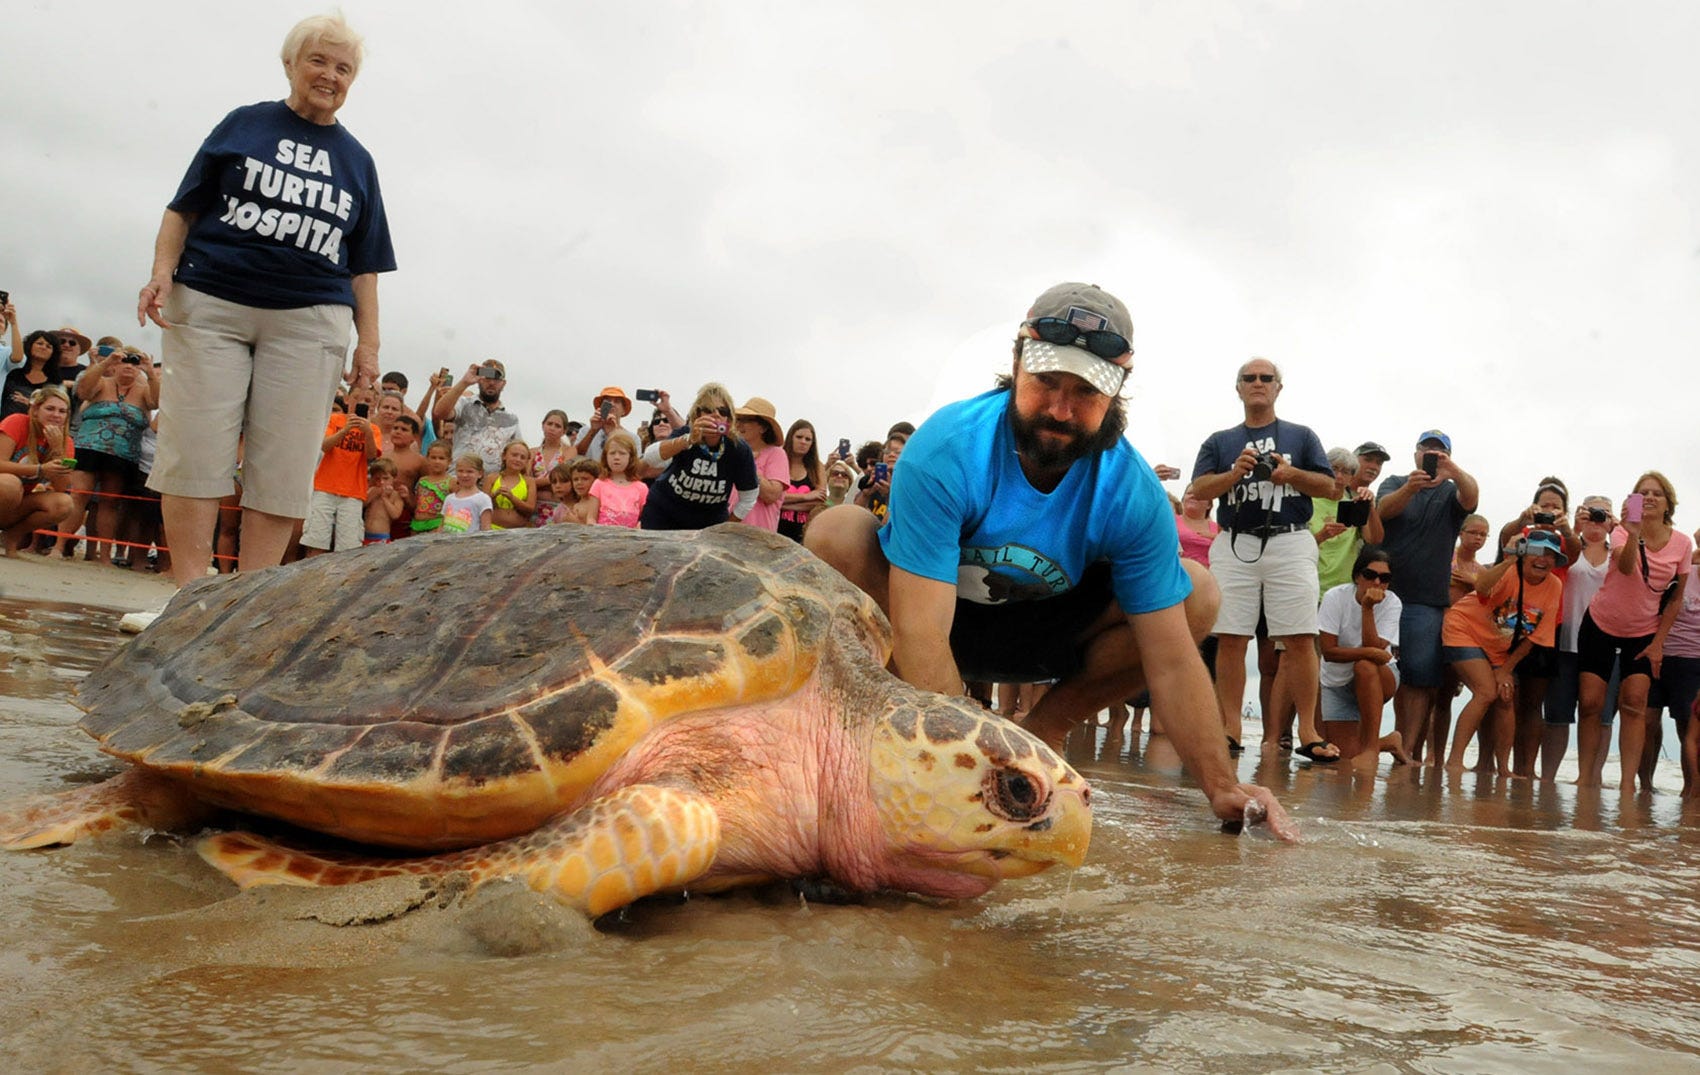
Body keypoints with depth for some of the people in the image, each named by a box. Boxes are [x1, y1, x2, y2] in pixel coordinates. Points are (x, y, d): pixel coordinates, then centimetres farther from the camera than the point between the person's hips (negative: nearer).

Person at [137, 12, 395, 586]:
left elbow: (363, 266, 15)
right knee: (194, 451, -8)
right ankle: (189, 597, -4)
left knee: (283, 468, -5)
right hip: (210, 303, -1)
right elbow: (184, 209, 8)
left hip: (308, 321, 1)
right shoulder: (243, 125, 12)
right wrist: (163, 272, -8)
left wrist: (369, 343, 6)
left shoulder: (357, 161, 17)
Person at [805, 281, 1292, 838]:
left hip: (1040, 634, 3)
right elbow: (921, 632, -36)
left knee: (1196, 595, -16)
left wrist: (1222, 789, -28)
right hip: (938, 618, -3)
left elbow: (1171, 660, -19)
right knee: (837, 535, -31)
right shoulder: (946, 450, -31)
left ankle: (1043, 731, -2)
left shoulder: (1135, 495, -20)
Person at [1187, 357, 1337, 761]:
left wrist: (1291, 474, -8)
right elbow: (1199, 489, 5)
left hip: (1290, 543, -1)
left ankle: (1308, 732, -6)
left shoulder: (1301, 436, 17)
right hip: (1234, 545, 1)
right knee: (1230, 639, -4)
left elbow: (1328, 486, 10)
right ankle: (1230, 729, 1)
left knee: (1300, 639, -8)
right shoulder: (1219, 441, 17)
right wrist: (1235, 473, -12)